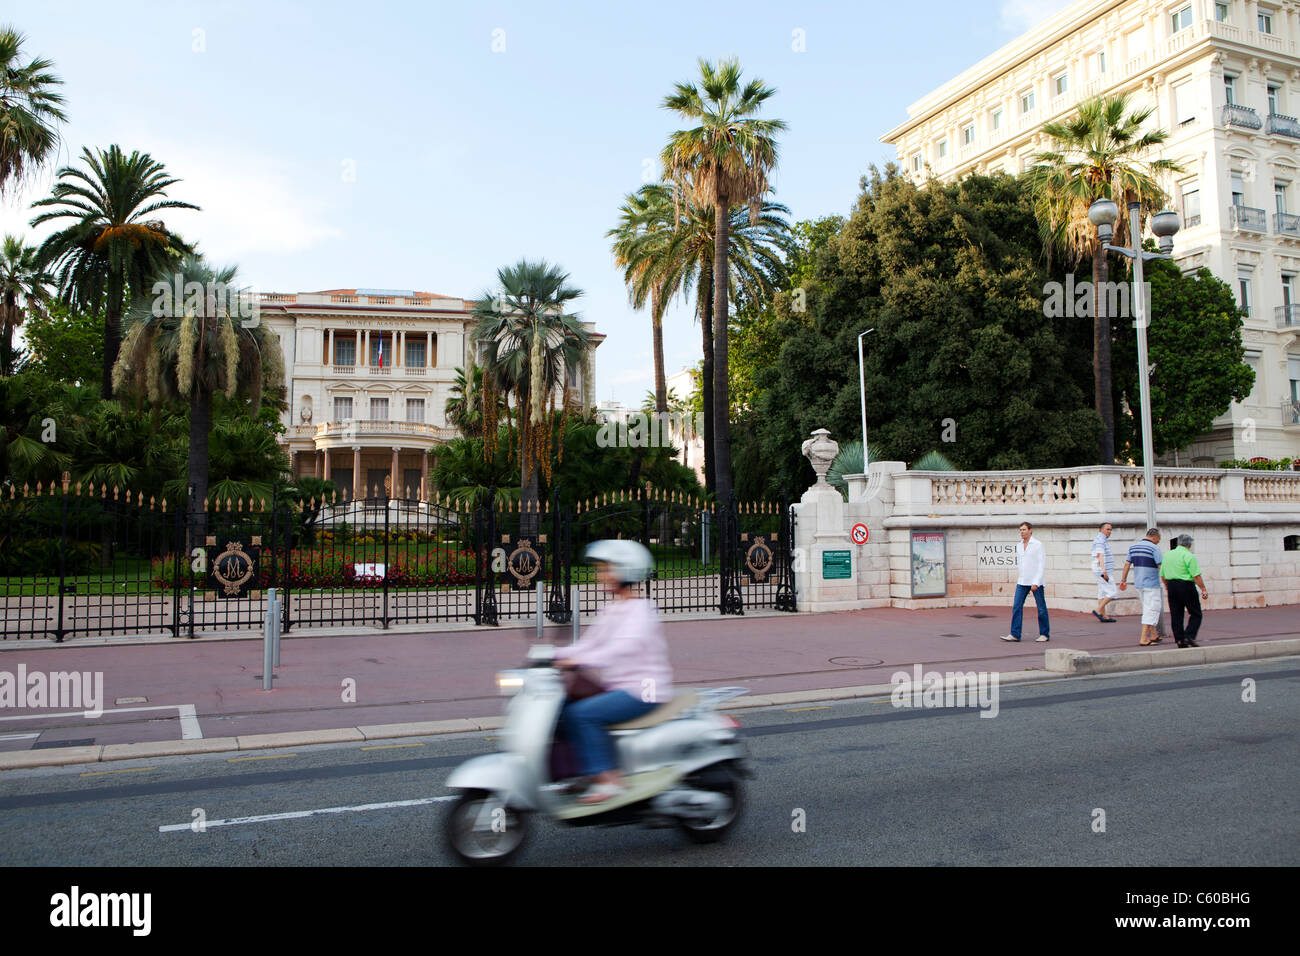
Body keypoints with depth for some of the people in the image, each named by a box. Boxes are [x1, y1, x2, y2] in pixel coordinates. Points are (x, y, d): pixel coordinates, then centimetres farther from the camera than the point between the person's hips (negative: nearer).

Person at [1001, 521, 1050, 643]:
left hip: (1036, 582, -5)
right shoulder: (1019, 546, 11)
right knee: (1017, 607, -4)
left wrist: (1036, 582, -17)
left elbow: (1042, 565, -11)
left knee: (1041, 608, 3)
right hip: (1022, 582, 5)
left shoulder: (1038, 545, -7)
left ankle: (1044, 634, 15)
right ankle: (1015, 634, -4)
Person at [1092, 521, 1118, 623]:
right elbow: (1100, 556, -27)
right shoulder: (1100, 540, -15)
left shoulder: (1103, 540, 18)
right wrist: (1104, 571, -34)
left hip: (1102, 572, 10)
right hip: (1102, 571, -10)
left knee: (1102, 594, 9)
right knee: (1113, 592, -9)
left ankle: (1104, 616, 11)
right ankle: (1098, 611, -7)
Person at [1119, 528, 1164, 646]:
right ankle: (1143, 638, -8)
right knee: (1152, 610, -3)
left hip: (1138, 583, 7)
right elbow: (1161, 567, -14)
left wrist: (1123, 580, 13)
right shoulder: (1154, 548, -12)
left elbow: (1127, 564, 9)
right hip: (1151, 583, -7)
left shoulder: (1133, 546, 8)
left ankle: (1153, 635, 26)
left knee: (1148, 609, 18)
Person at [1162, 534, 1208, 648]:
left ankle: (1179, 639, 7)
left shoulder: (1167, 554, 10)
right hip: (1186, 586, -6)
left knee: (1175, 615, 8)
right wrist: (1203, 589, -8)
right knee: (1195, 614, 3)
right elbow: (1196, 576, -14)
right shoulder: (1189, 556, -10)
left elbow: (1162, 575, 14)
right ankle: (1189, 636, -9)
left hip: (1171, 586, 6)